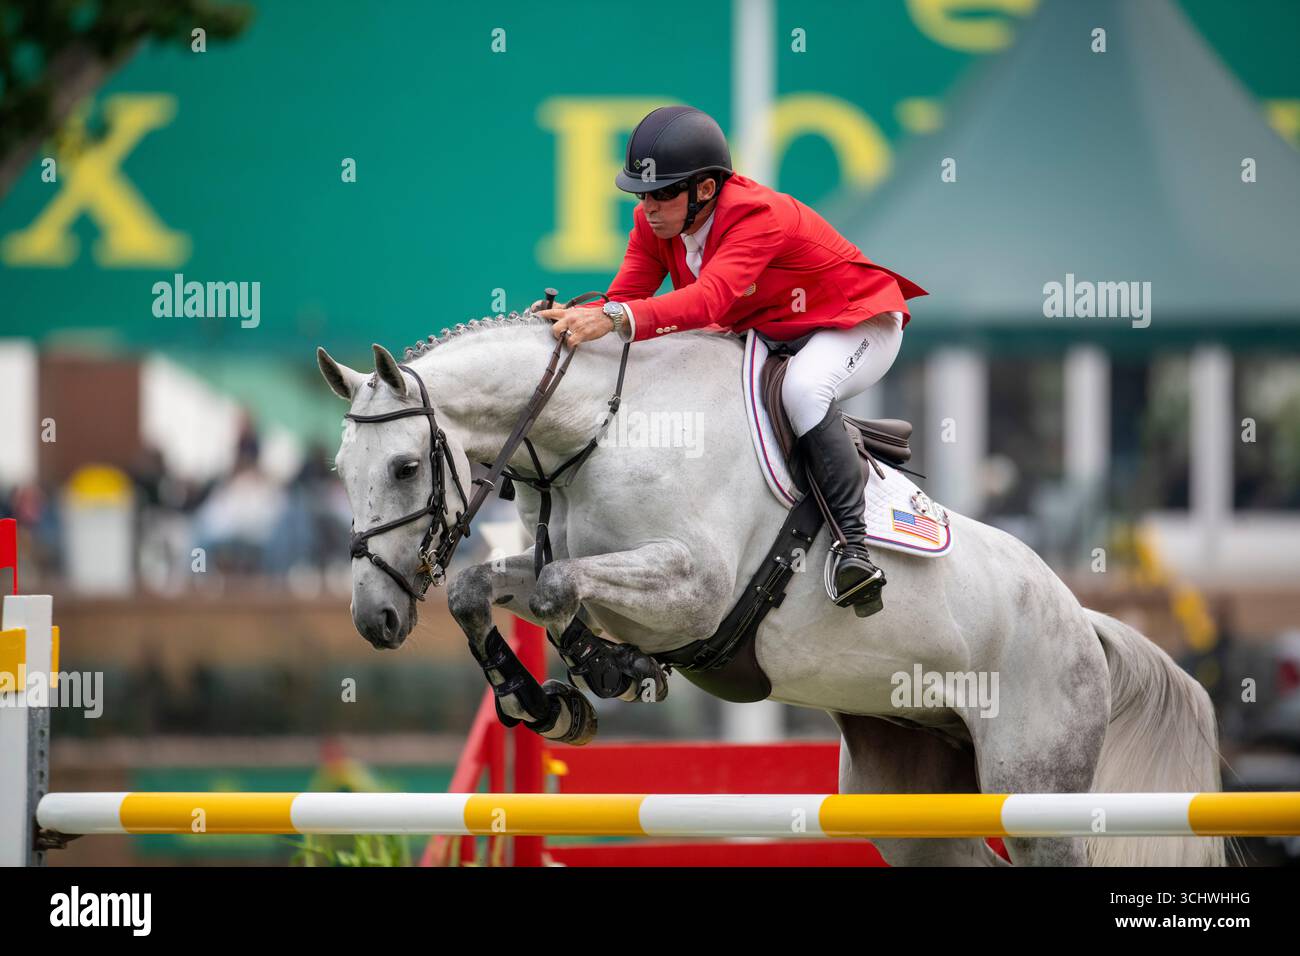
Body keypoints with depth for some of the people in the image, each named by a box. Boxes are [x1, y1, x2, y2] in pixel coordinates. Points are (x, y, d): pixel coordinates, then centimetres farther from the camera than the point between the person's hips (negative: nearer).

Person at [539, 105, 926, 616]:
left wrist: (614, 320, -64)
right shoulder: (655, 222, -9)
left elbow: (710, 300, -50)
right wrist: (571, 316, -36)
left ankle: (853, 542, -34)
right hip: (769, 336, 9)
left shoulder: (755, 214, -34)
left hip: (857, 324, -8)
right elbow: (627, 298, -13)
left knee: (803, 389, -37)